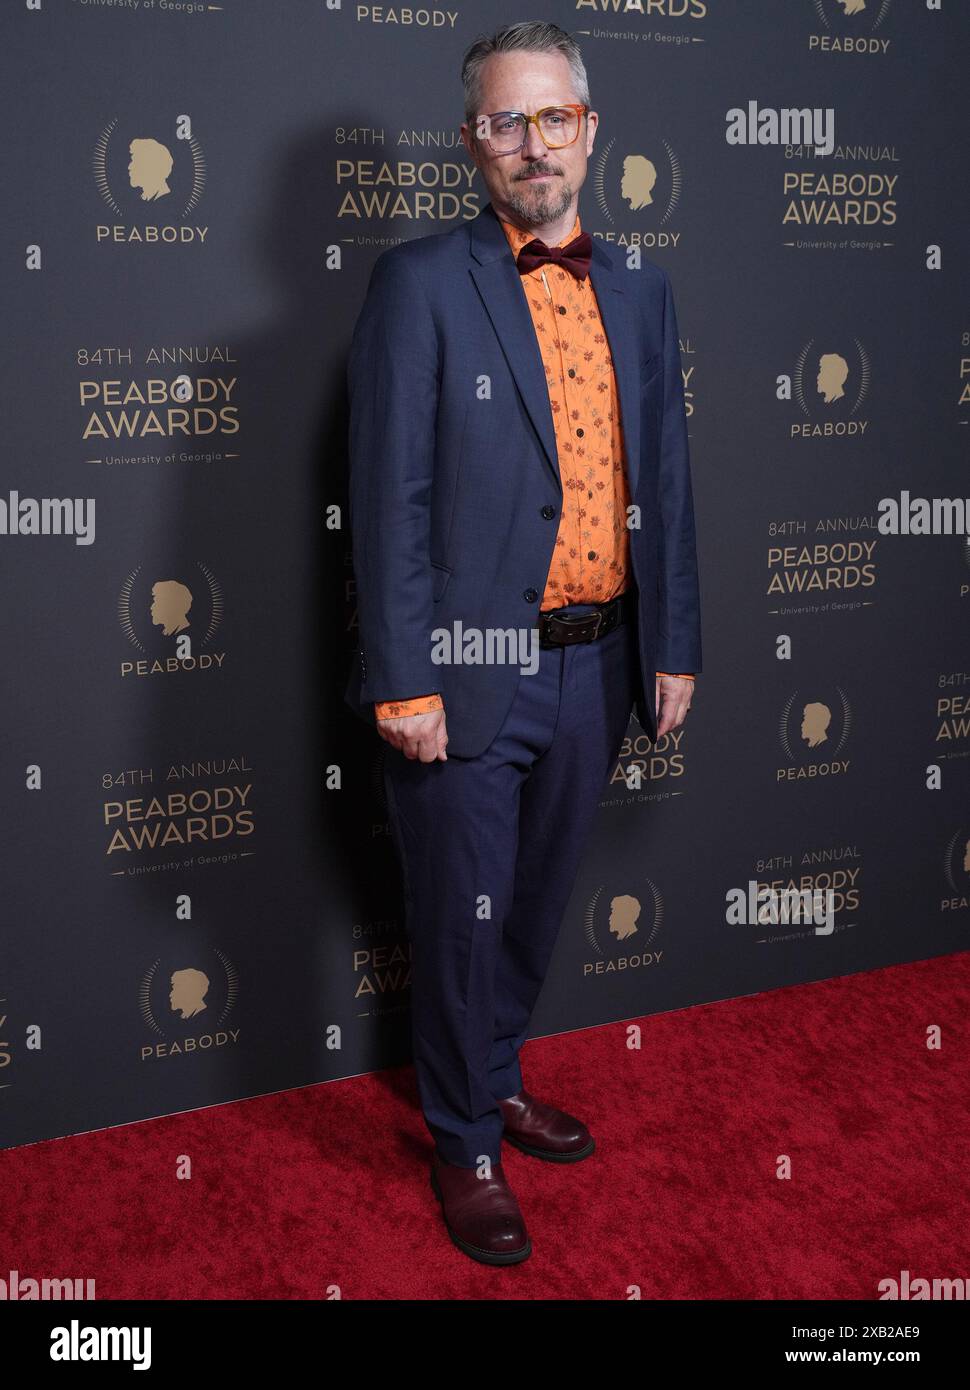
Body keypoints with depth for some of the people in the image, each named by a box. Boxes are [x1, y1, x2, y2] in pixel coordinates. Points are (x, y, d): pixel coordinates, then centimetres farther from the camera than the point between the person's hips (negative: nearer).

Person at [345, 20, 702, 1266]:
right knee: (462, 918, 8)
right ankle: (465, 1145, 27)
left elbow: (664, 481, 12)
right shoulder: (421, 285, -7)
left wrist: (673, 647, 9)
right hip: (469, 673, -5)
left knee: (536, 904, 20)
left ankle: (495, 1079, 42)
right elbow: (388, 500, -12)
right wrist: (403, 683, -15)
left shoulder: (638, 292, 9)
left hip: (592, 667, 5)